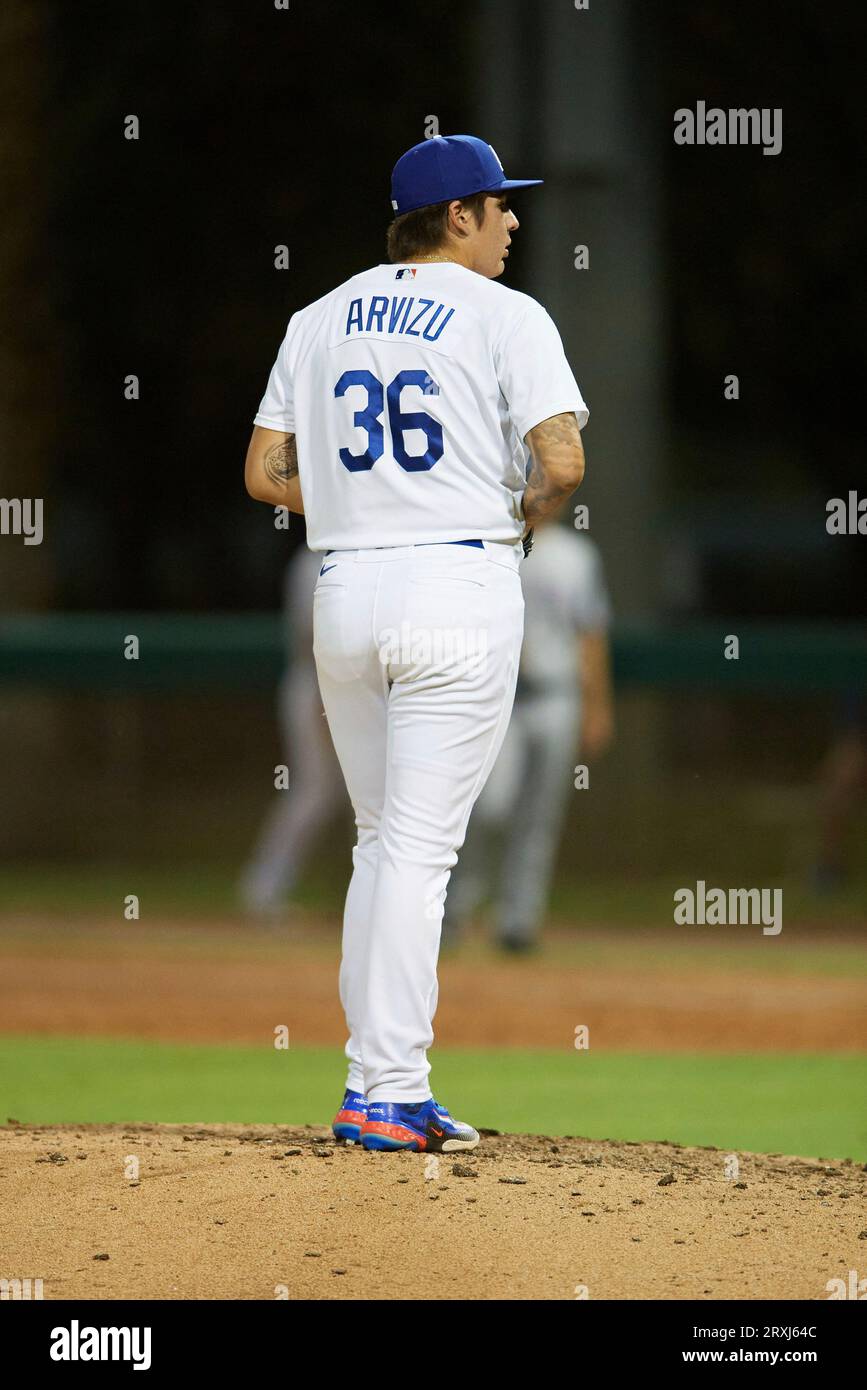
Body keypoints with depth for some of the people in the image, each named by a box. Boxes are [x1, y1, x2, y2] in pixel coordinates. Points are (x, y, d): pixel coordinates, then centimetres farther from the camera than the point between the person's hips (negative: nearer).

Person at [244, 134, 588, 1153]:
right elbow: (561, 460, -15)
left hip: (343, 591, 5)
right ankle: (391, 1095, -8)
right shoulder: (505, 316, -3)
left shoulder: (319, 321, 14)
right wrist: (524, 515, 5)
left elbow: (264, 474, 12)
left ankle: (374, 1079, 15)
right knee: (419, 848, -6)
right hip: (461, 587, -5)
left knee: (384, 842, 16)